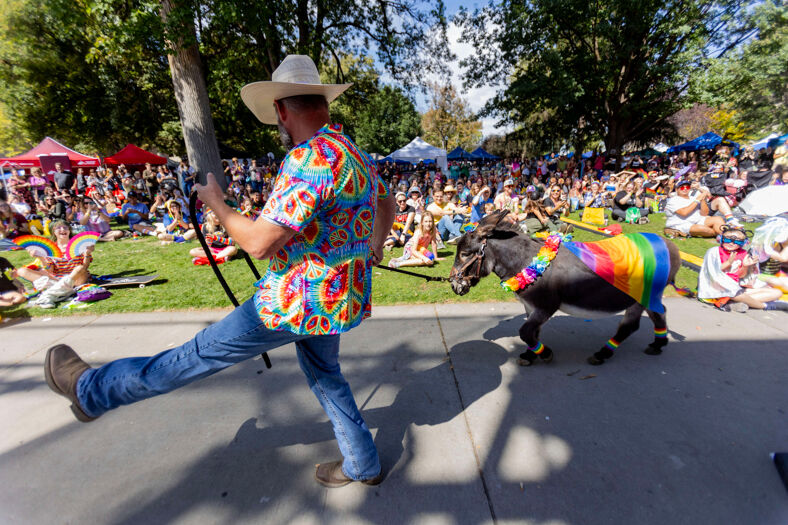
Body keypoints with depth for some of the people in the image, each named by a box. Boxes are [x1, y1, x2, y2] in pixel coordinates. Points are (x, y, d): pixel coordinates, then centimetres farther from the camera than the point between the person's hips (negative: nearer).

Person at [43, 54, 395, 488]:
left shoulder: (309, 159, -22)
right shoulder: (353, 153, 9)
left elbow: (259, 243, -24)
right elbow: (386, 204, 25)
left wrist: (216, 204, -5)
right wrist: (370, 251, 32)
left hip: (300, 302, -9)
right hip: (333, 297, 9)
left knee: (201, 354, 9)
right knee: (324, 376, 25)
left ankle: (91, 390, 35)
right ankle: (363, 464, 42)